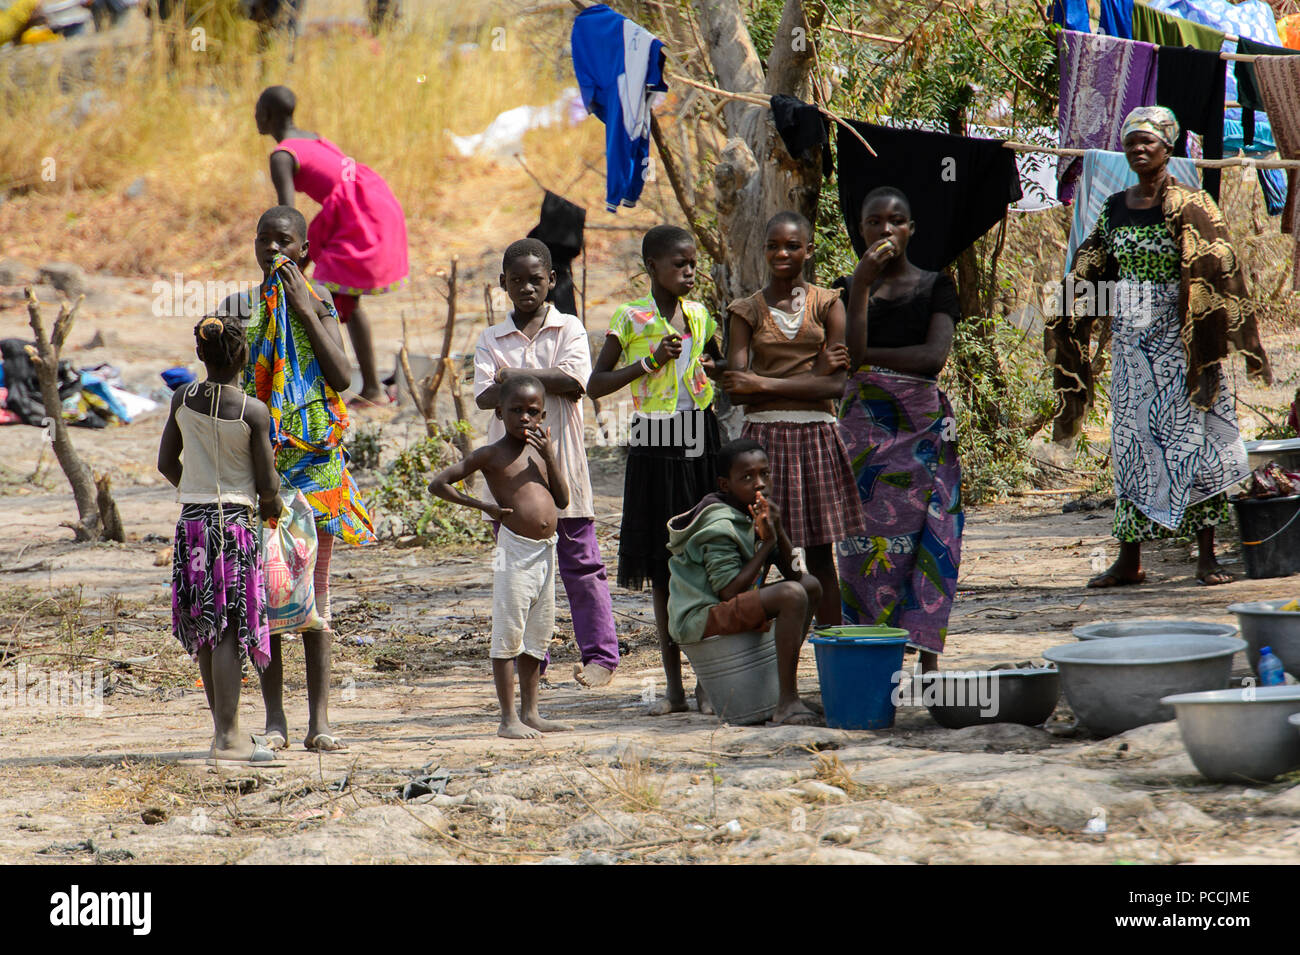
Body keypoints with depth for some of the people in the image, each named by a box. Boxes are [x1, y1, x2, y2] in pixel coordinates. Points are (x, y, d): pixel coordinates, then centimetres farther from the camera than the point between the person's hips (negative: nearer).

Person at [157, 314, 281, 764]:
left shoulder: (183, 400, 0)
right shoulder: (253, 411, -12)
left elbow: (167, 464, 9)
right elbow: (267, 485, -10)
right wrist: (270, 505, 12)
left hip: (191, 521, 5)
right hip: (235, 524, -5)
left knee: (206, 630, 14)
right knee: (230, 631, -3)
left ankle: (225, 727, 23)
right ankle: (227, 737, -7)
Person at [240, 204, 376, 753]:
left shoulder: (316, 301, 4)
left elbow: (341, 377, -8)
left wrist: (305, 311, -10)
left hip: (315, 456, -1)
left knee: (313, 586, 1)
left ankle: (319, 719, 2)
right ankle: (274, 718, 6)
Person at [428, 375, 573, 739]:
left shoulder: (540, 450, 12)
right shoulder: (491, 455, -5)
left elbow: (562, 500, 8)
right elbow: (438, 483, -5)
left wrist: (550, 457, -2)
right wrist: (481, 505, -10)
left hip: (545, 552, 6)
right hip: (514, 549, -6)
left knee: (537, 637, 12)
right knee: (508, 634, -5)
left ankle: (529, 713, 20)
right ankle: (508, 718, -3)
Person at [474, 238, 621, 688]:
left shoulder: (569, 329, 4)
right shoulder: (491, 339, 9)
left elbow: (574, 382, -12)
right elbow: (484, 396, -7)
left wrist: (516, 376, -9)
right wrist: (543, 383, -19)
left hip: (562, 464, -2)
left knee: (580, 564, -1)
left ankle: (600, 655, 1)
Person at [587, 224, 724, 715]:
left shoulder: (699, 315, 10)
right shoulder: (630, 318, -3)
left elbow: (722, 366, 26)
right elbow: (595, 385, -6)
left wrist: (714, 368, 3)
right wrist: (650, 362, -16)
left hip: (701, 442, 3)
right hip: (655, 449, -3)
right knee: (662, 570, 2)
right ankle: (674, 687, 7)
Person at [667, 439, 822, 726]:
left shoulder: (756, 512, 9)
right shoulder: (720, 527, -19)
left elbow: (792, 572, 8)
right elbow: (729, 590, -25)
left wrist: (779, 532, -10)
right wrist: (767, 543, -19)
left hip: (730, 608, 10)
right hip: (699, 619, -10)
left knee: (810, 585, 17)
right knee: (792, 595, -29)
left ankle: (783, 675, 20)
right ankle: (787, 703, -31)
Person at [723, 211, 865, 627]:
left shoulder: (828, 305, 5)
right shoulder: (747, 311, 5)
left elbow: (835, 385, -6)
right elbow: (735, 390, -6)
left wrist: (763, 384, -12)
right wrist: (813, 372, -11)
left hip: (815, 437, 0)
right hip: (764, 435, 0)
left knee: (819, 555, 3)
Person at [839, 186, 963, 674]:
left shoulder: (935, 286, 7)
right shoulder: (853, 288, 10)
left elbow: (934, 355, -8)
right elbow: (850, 353, -7)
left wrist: (868, 355, -6)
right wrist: (861, 283, -11)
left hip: (921, 425, -1)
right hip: (864, 425, 1)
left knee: (926, 537, -5)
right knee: (867, 539, -5)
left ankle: (927, 657, -3)